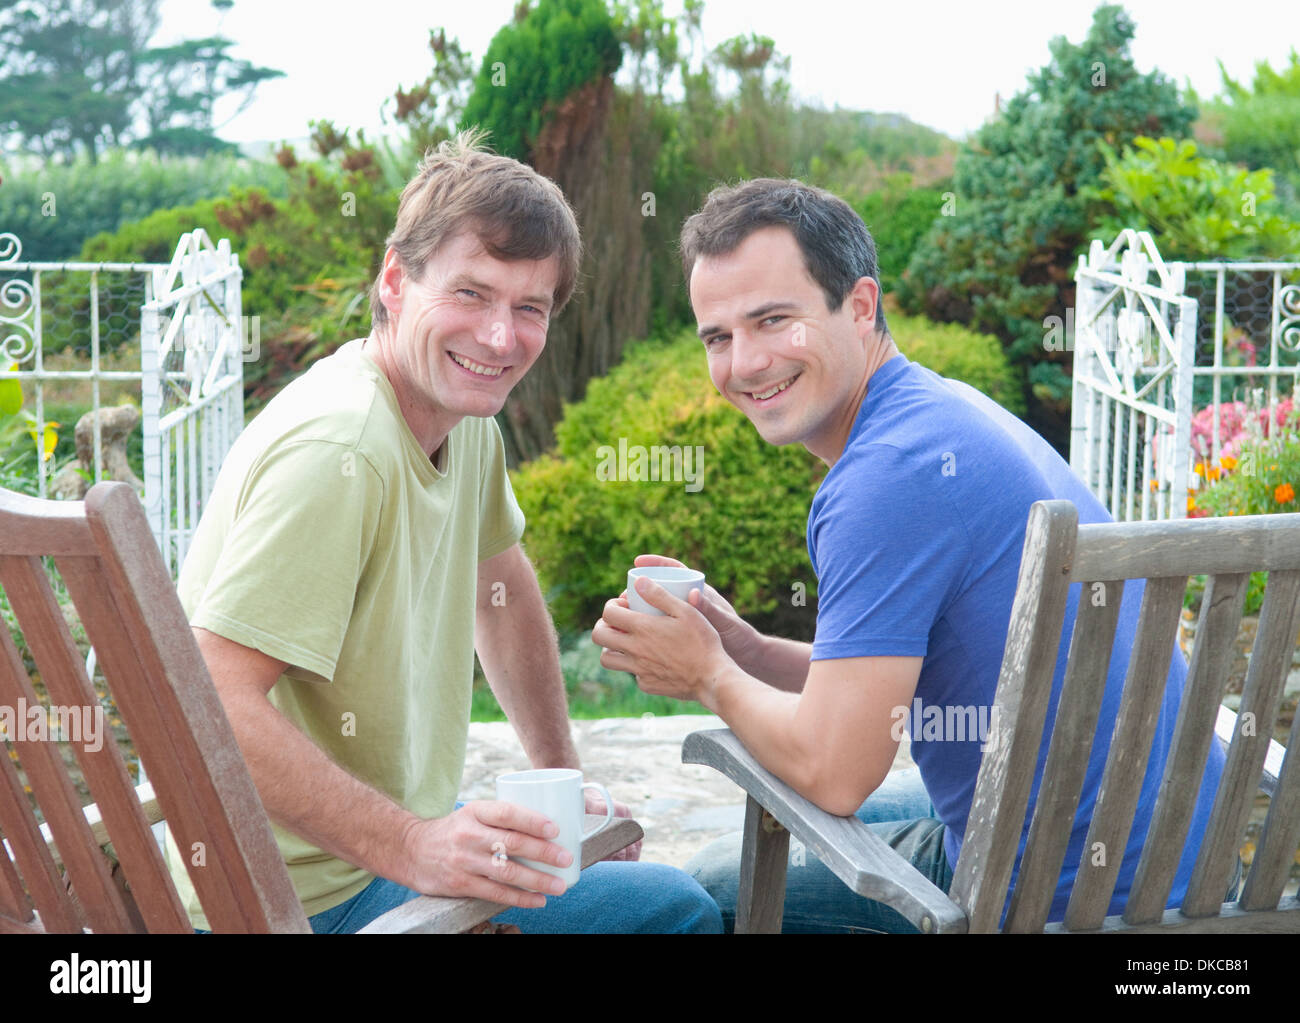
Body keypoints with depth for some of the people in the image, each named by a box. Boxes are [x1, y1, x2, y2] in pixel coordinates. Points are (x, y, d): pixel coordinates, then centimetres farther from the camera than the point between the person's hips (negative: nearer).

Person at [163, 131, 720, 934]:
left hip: (405, 830, 9)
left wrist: (562, 778, 17)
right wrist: (411, 849, -36)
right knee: (674, 907, -12)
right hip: (309, 898, -9)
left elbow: (502, 589, 18)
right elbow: (211, 704, -33)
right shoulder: (337, 453, -27)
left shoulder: (469, 419, 2)